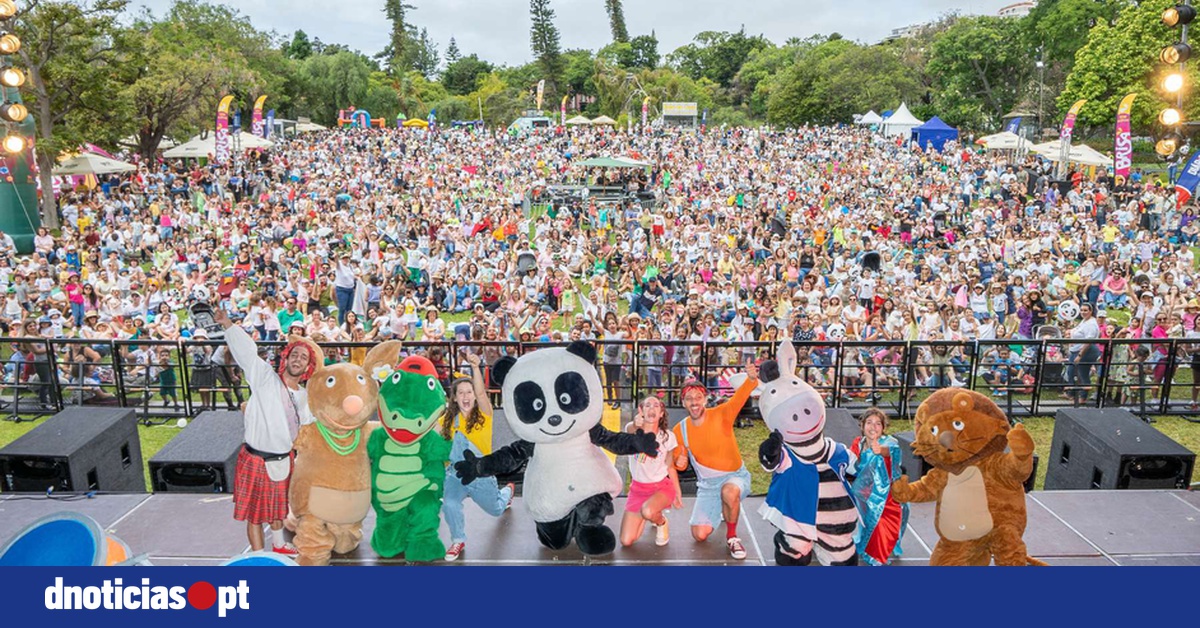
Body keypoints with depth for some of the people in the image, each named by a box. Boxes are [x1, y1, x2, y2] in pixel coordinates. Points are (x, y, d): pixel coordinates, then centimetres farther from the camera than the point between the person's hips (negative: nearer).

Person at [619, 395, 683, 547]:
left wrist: (678, 493, 4)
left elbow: (670, 467, 4)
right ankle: (647, 517, 28)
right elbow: (631, 431, -39)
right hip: (638, 487, 1)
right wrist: (636, 425, -63)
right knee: (626, 541, -3)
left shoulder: (668, 436, -7)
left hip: (662, 486, -1)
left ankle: (661, 522, 2)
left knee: (648, 512, -36)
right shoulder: (633, 429, -13)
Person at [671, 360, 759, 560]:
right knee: (700, 535, -2)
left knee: (730, 492, -40)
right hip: (707, 484, 4)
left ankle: (732, 537, -10)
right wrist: (679, 462, -20)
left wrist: (751, 379, -58)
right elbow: (680, 463, 5)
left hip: (735, 476, -4)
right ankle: (722, 509, 31)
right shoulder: (680, 430, -7)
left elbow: (740, 397, -37)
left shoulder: (721, 415, -17)